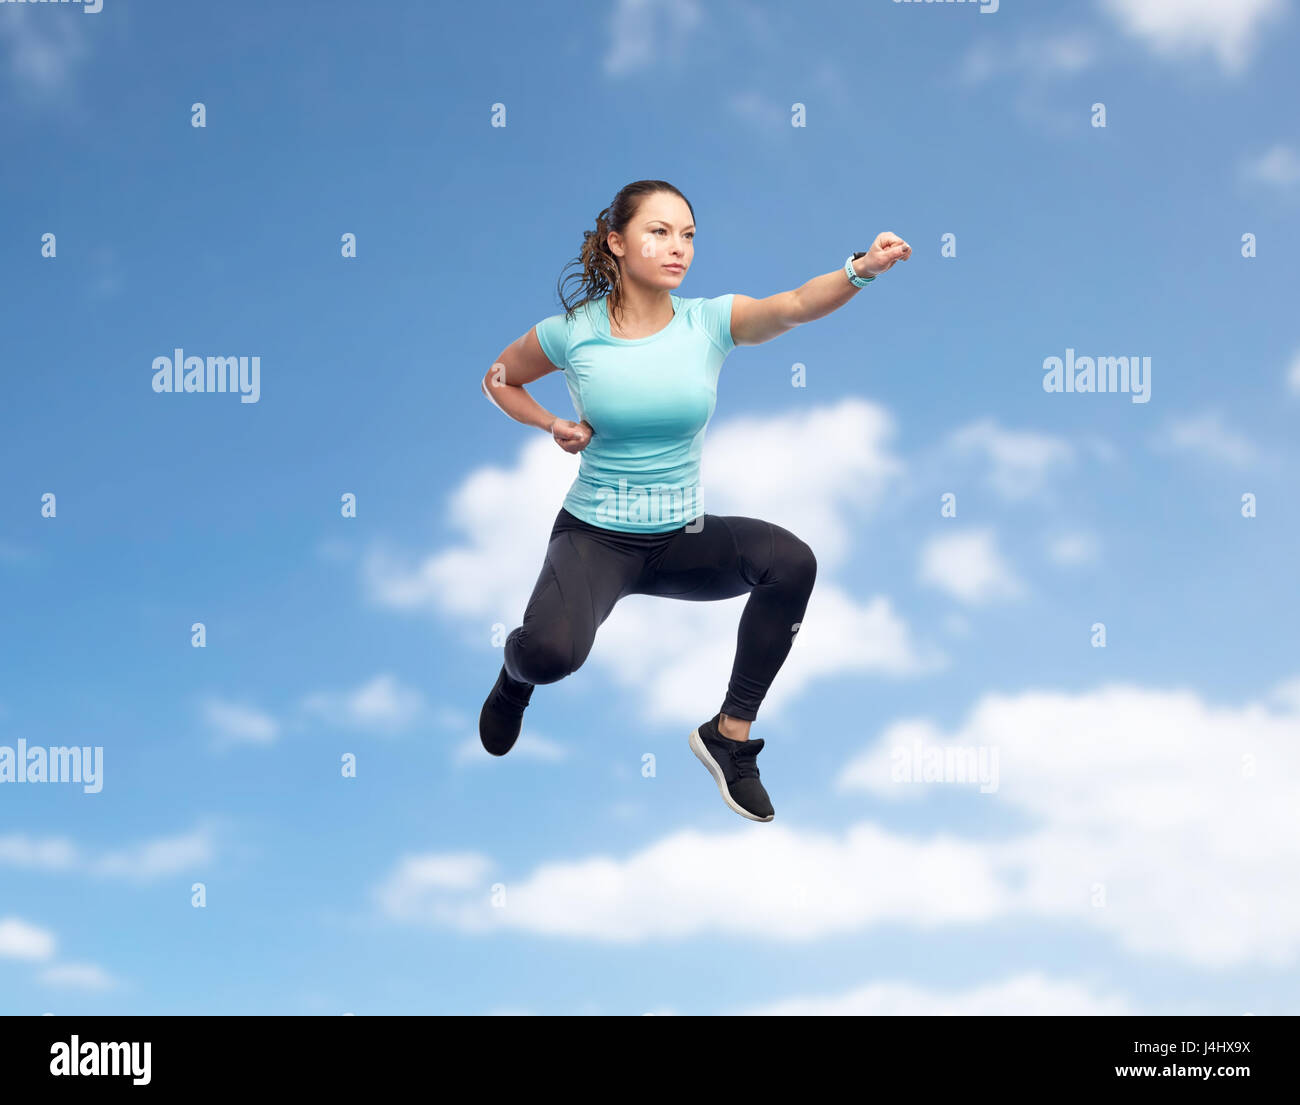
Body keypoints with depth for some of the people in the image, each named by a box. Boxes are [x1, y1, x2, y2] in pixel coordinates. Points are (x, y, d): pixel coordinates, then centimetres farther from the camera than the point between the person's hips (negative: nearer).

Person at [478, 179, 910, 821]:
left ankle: (730, 732, -8)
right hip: (594, 535, -2)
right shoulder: (572, 332, -8)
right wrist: (553, 426, -6)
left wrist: (863, 268, -46)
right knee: (553, 652, -32)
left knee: (791, 561, -27)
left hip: (684, 537, 2)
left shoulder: (710, 321, -6)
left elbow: (794, 306, -27)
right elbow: (500, 380, 13)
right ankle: (518, 670, 11)